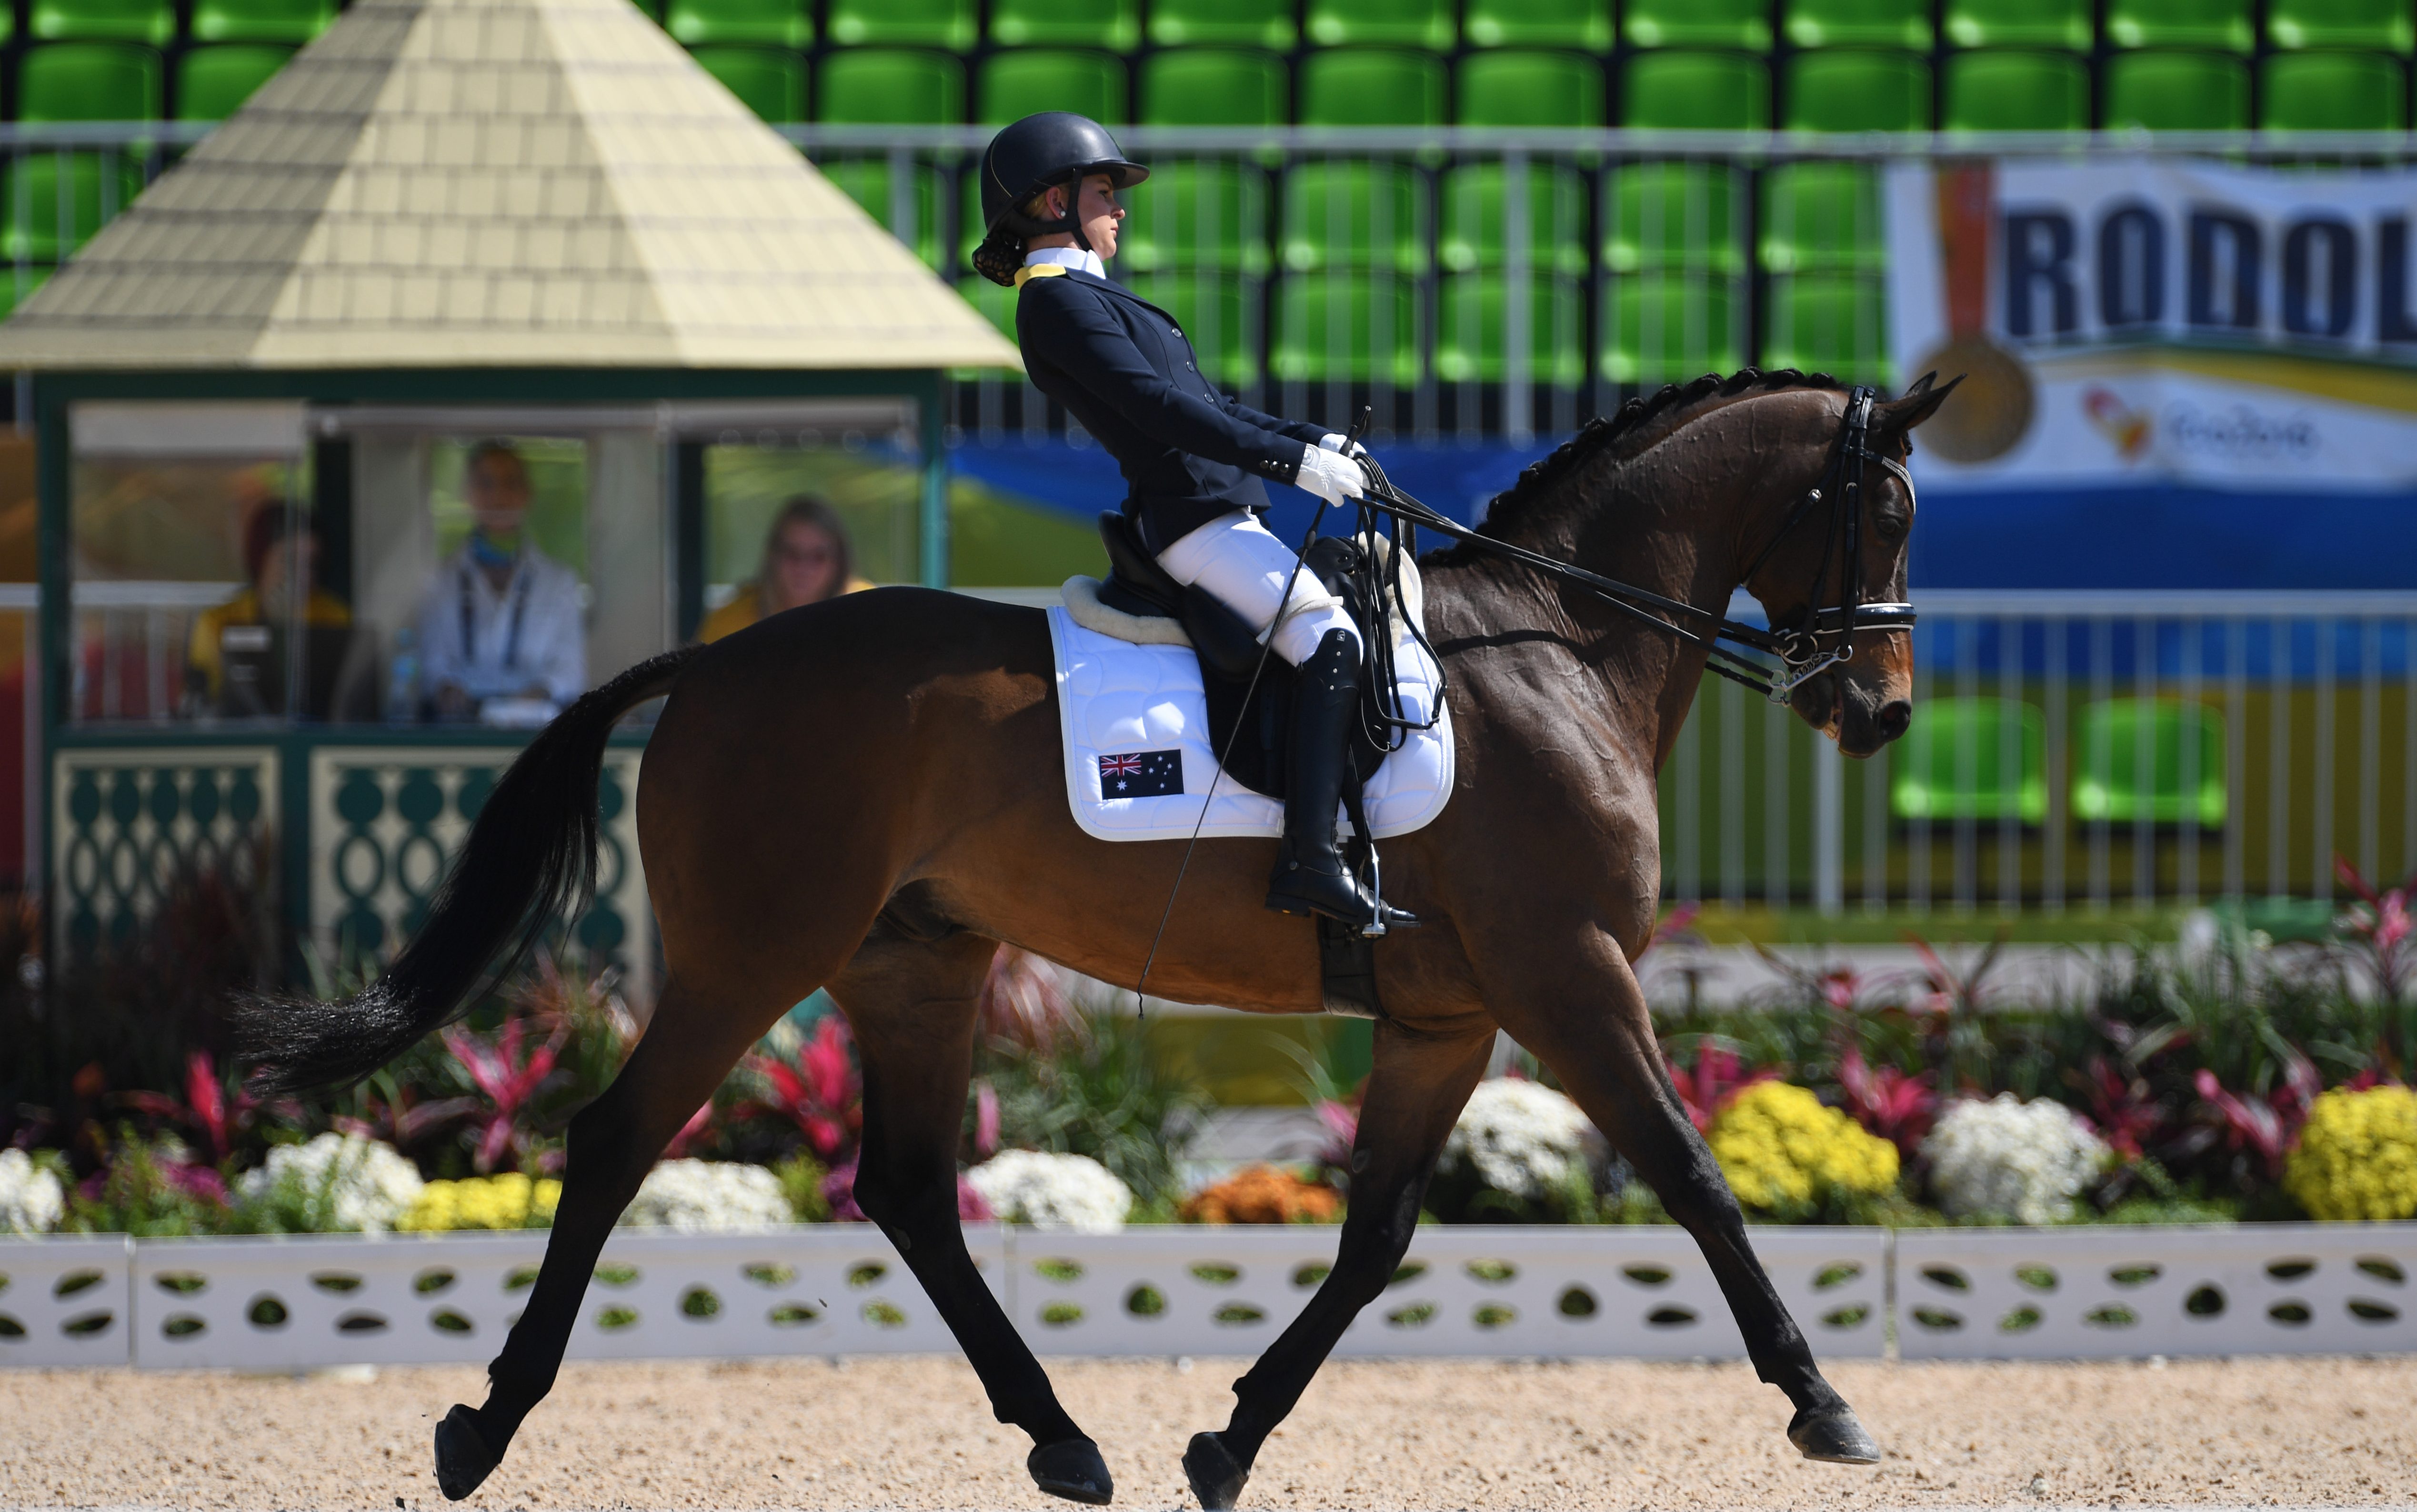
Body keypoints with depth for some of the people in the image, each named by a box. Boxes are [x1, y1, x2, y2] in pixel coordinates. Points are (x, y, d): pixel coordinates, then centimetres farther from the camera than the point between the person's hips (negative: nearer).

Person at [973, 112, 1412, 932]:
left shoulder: (1088, 298, 22)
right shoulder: (1057, 302, -11)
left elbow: (1204, 402, 23)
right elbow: (1157, 407, -20)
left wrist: (1318, 440, 13)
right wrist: (1294, 461, -22)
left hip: (1221, 510, 11)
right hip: (1193, 516, -11)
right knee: (1330, 638, -22)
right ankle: (1310, 858, -30)